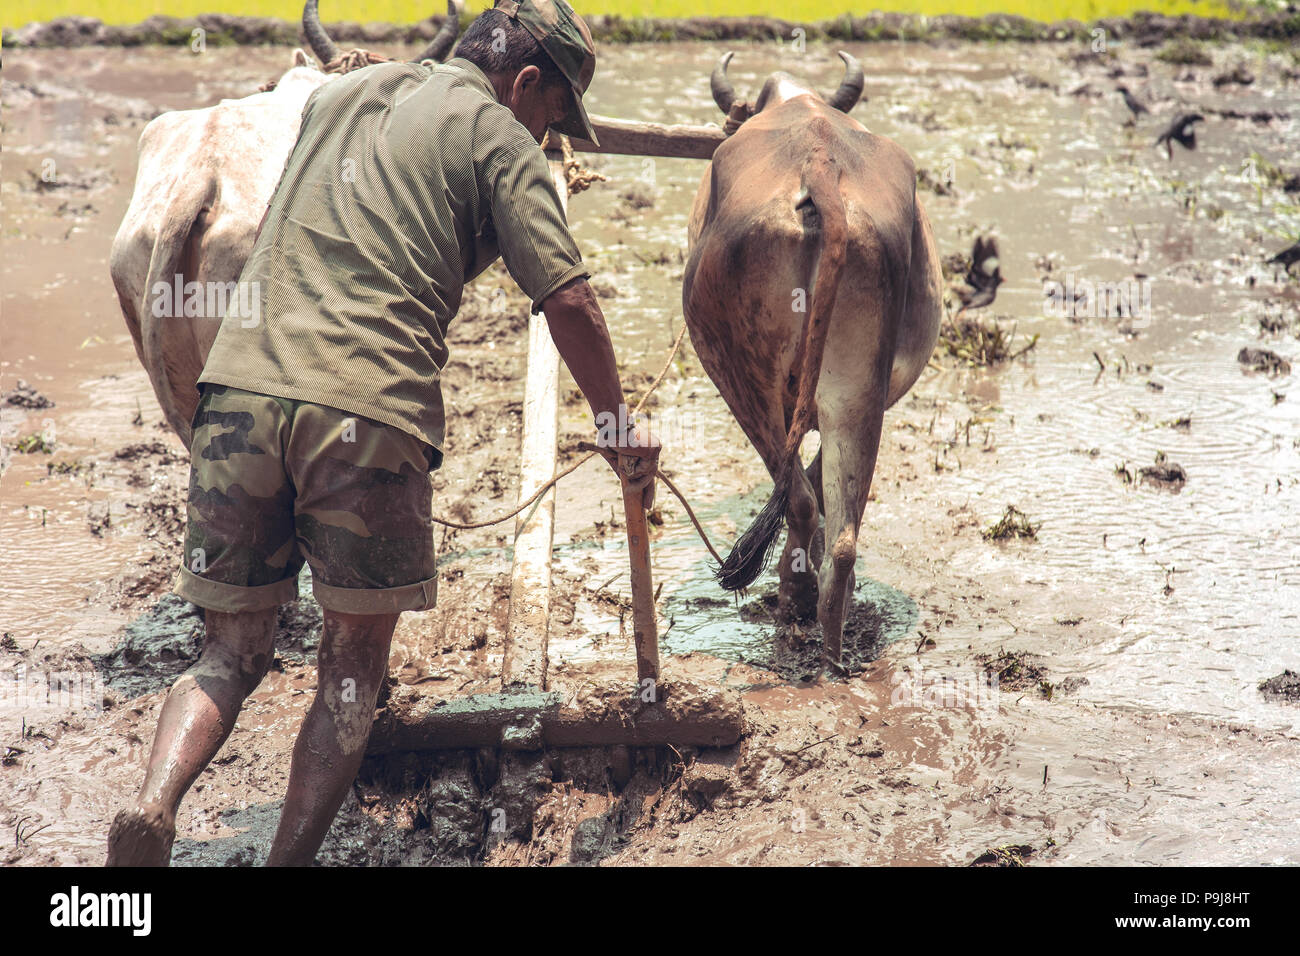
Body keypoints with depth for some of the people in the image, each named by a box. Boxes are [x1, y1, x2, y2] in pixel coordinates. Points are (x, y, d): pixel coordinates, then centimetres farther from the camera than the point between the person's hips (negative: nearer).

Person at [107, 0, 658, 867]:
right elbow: (568, 300, 1)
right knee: (355, 660, 12)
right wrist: (618, 425, 12)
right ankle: (291, 857, 7)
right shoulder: (497, 137, 6)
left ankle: (153, 806, -9)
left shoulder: (341, 94, 24)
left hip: (243, 381, 5)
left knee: (234, 647, 14)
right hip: (372, 407, -5)